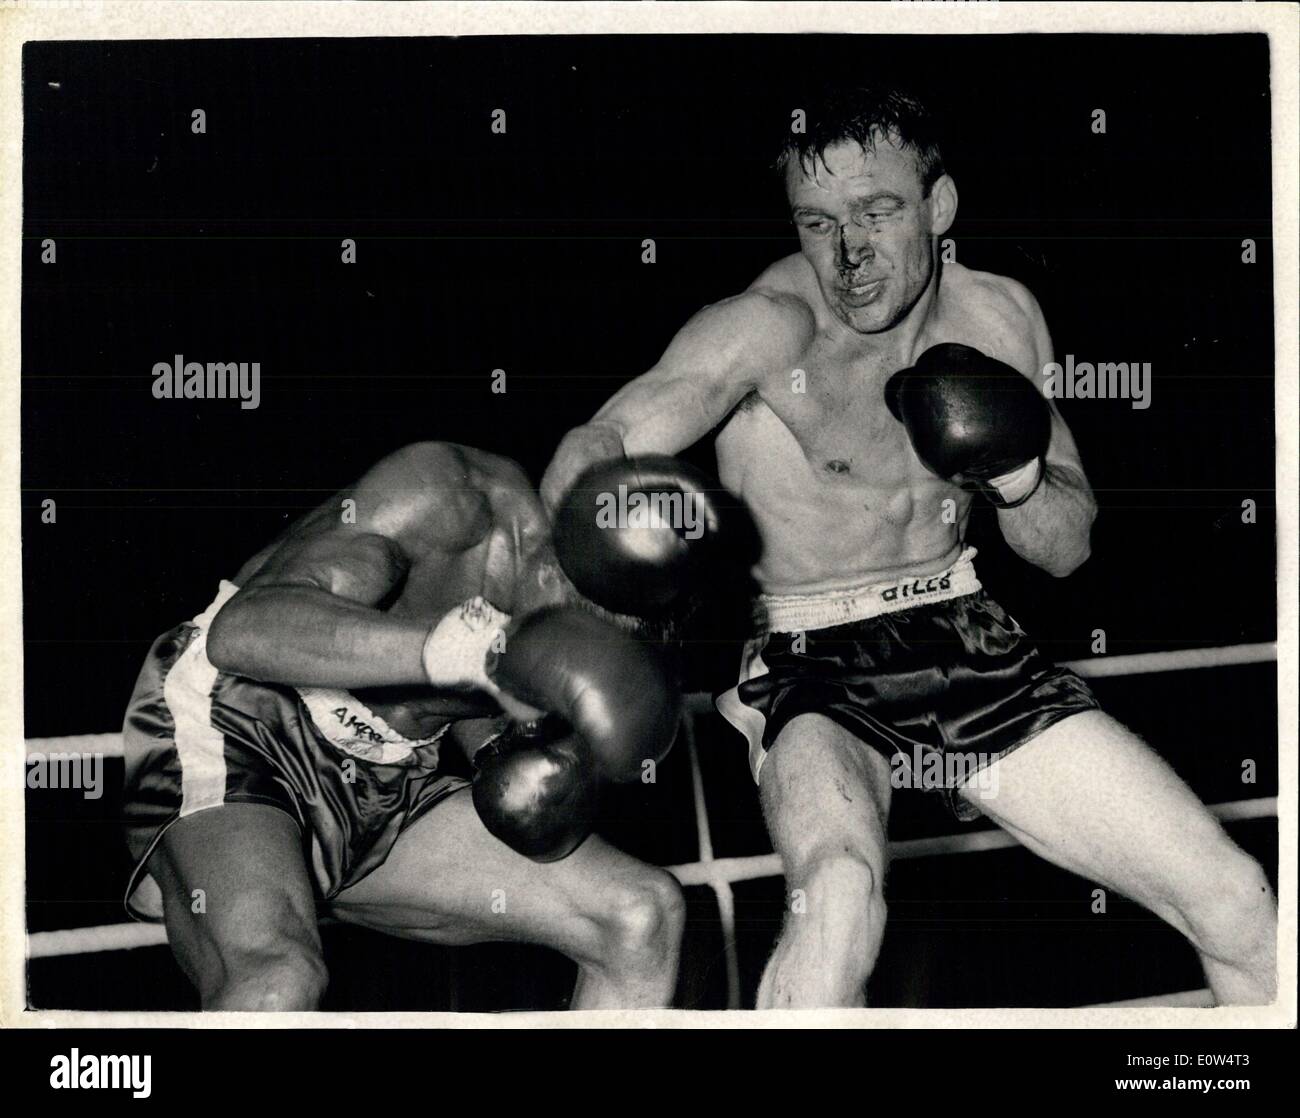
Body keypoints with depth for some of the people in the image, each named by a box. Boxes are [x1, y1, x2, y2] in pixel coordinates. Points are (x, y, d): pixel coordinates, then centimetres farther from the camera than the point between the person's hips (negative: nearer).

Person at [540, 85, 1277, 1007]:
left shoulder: (999, 316, 3)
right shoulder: (771, 326, -14)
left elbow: (1068, 548, 11)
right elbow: (614, 437, -34)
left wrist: (1015, 474, -11)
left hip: (968, 645, 5)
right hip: (810, 666, -5)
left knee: (1238, 905, -4)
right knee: (840, 896, -38)